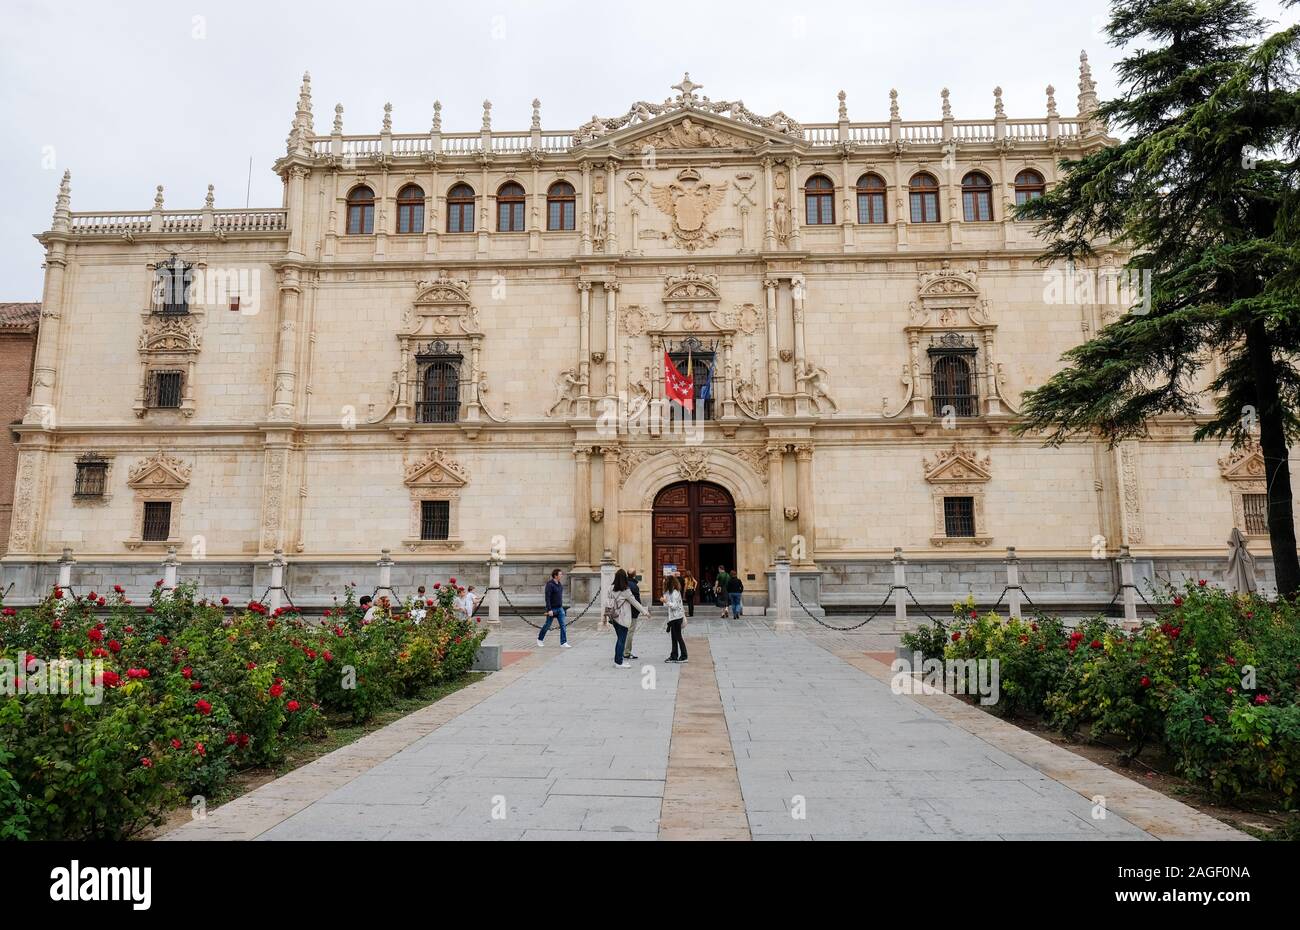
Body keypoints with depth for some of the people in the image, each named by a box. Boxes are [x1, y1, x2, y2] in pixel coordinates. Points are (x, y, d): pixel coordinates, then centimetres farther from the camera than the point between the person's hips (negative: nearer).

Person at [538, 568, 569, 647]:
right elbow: (547, 598, -22)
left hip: (559, 609, 6)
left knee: (563, 625, -5)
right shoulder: (549, 584, -18)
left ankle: (563, 643, -6)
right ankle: (540, 639, 31)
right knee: (547, 625, 8)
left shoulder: (560, 584, 7)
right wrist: (549, 610, -26)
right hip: (551, 609, -6)